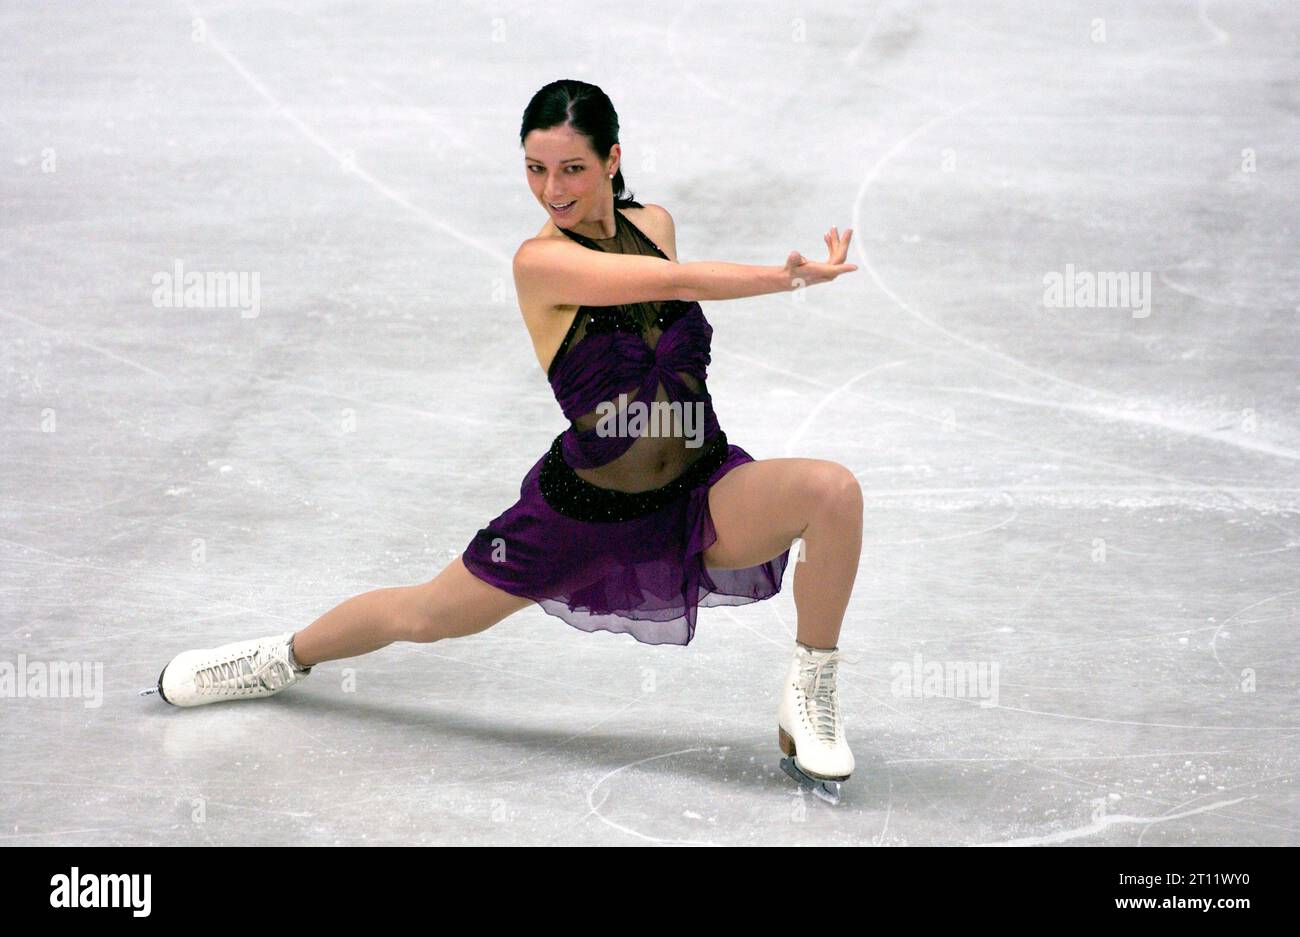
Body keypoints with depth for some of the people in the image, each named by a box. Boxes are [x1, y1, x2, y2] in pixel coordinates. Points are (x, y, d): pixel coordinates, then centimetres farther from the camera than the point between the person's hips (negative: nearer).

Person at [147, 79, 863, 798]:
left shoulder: (653, 223, 0)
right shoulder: (541, 261, -19)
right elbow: (678, 282, -28)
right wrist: (793, 275, -25)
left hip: (700, 497, 3)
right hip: (587, 513, -3)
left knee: (833, 489, -24)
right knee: (424, 616, 13)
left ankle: (809, 700, -7)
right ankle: (286, 657, 47)